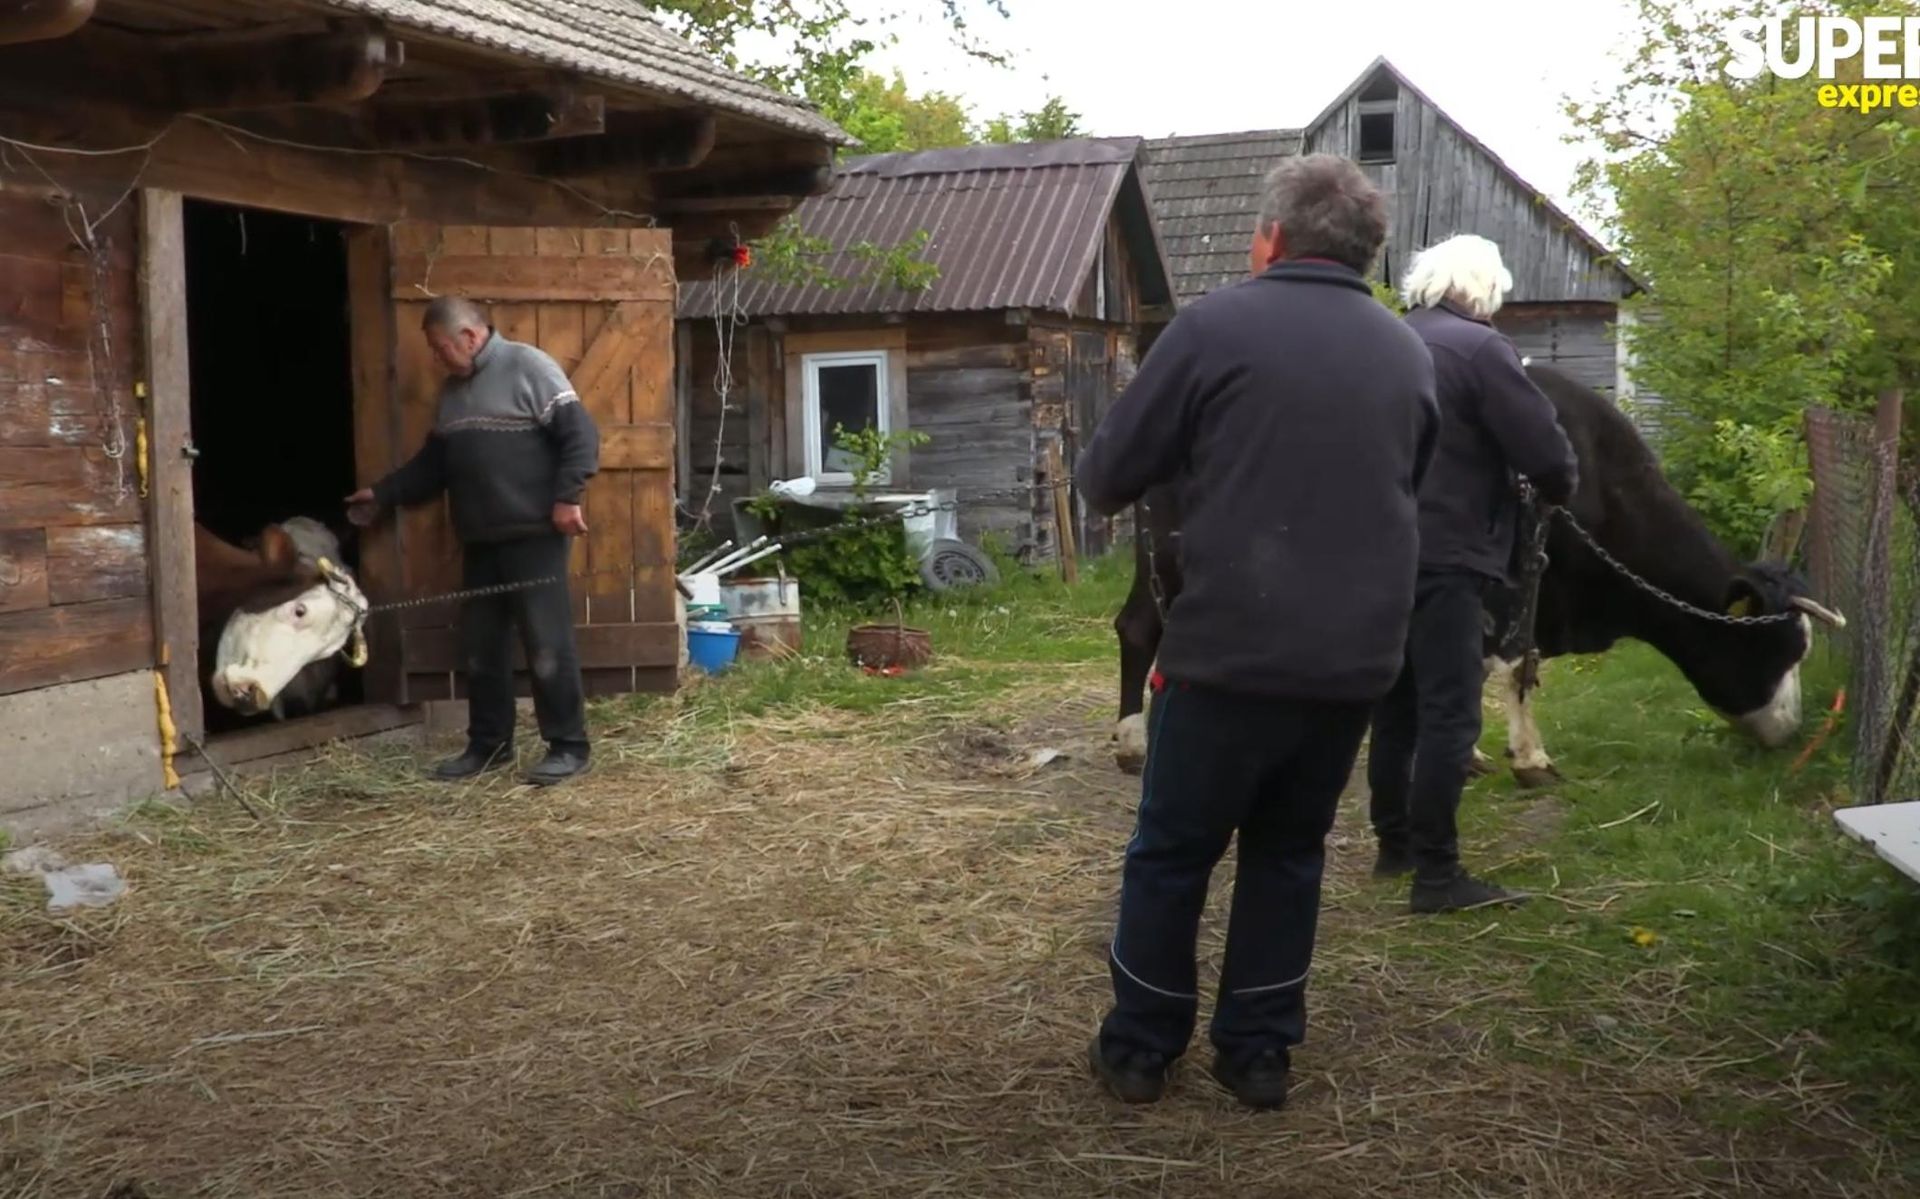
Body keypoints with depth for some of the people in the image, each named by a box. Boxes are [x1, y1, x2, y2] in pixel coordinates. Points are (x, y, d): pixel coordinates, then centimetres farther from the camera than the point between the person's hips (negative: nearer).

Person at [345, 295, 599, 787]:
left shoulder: (527, 366, -7)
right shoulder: (452, 390, 19)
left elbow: (579, 432, -13)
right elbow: (433, 461, 26)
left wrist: (566, 497, -19)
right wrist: (383, 494, 21)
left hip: (533, 536, -8)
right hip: (479, 542, 8)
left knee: (547, 642, -7)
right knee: (481, 645, 10)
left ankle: (568, 746, 0)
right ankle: (489, 744, 22)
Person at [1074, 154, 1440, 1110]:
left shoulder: (1216, 324, -6)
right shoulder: (1409, 355, 10)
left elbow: (1106, 477, -2)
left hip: (1230, 650, -4)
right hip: (1356, 657, 4)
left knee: (1173, 851, 11)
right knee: (1288, 853, 18)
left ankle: (1139, 1047, 21)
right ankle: (1259, 1050, 23)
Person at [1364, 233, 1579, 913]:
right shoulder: (1479, 347, -9)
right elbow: (1546, 449, -12)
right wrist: (1559, 488, 8)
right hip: (1445, 557, -8)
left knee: (1396, 705, 16)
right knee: (1449, 715, -4)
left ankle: (1393, 845, 25)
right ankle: (1436, 874, -2)